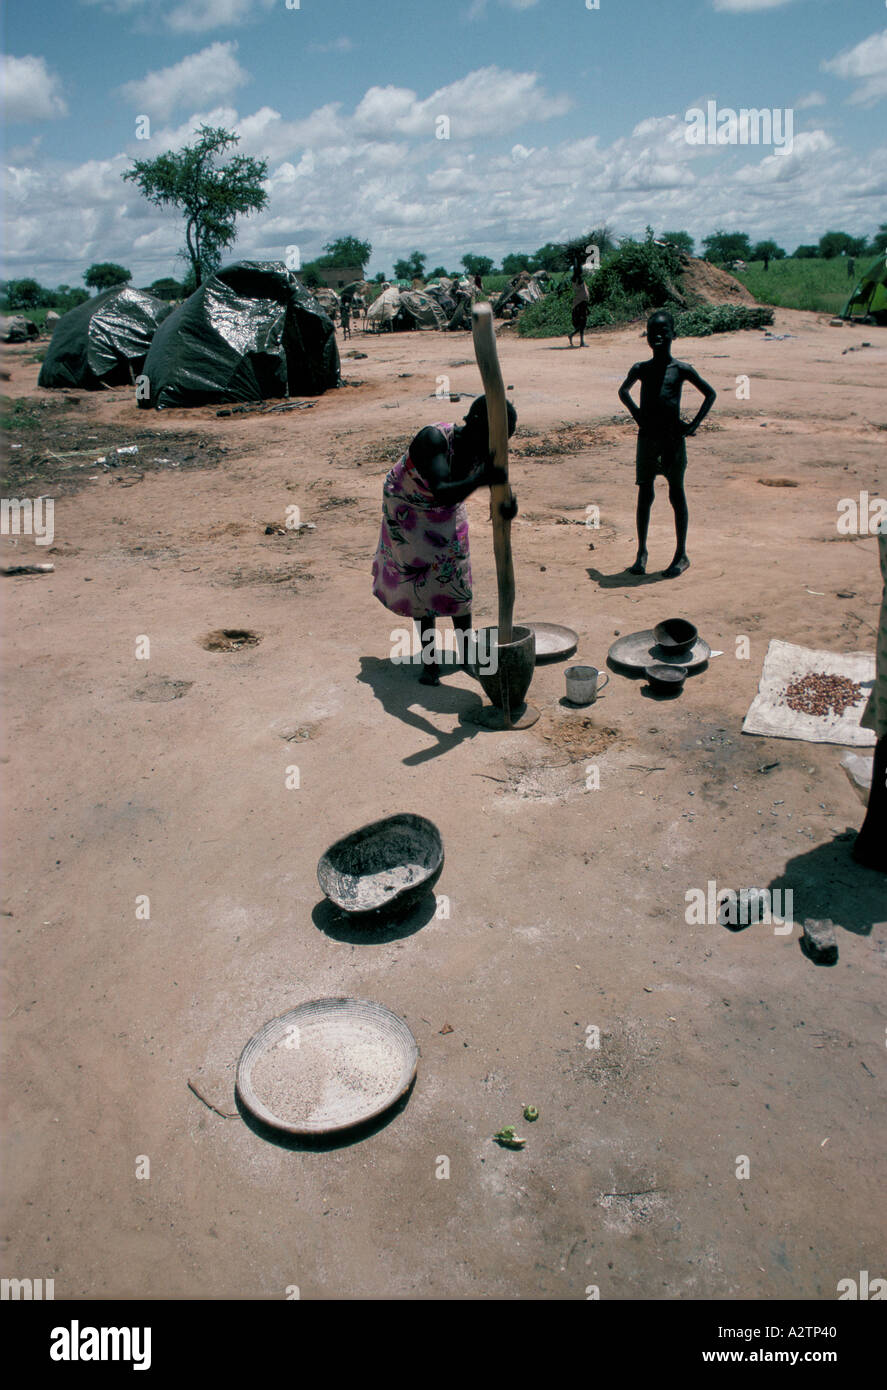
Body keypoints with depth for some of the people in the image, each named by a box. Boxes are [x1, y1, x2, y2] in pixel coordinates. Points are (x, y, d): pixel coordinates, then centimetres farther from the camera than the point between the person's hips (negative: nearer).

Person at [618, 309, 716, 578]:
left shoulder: (681, 369, -4)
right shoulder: (640, 369, 4)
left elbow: (710, 394, 6)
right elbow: (623, 391, 24)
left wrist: (694, 424, -2)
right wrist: (636, 414, 12)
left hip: (673, 438, -2)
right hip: (647, 438, 2)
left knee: (676, 495, 5)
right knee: (645, 495, 7)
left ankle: (681, 555, 15)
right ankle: (641, 551, 21)